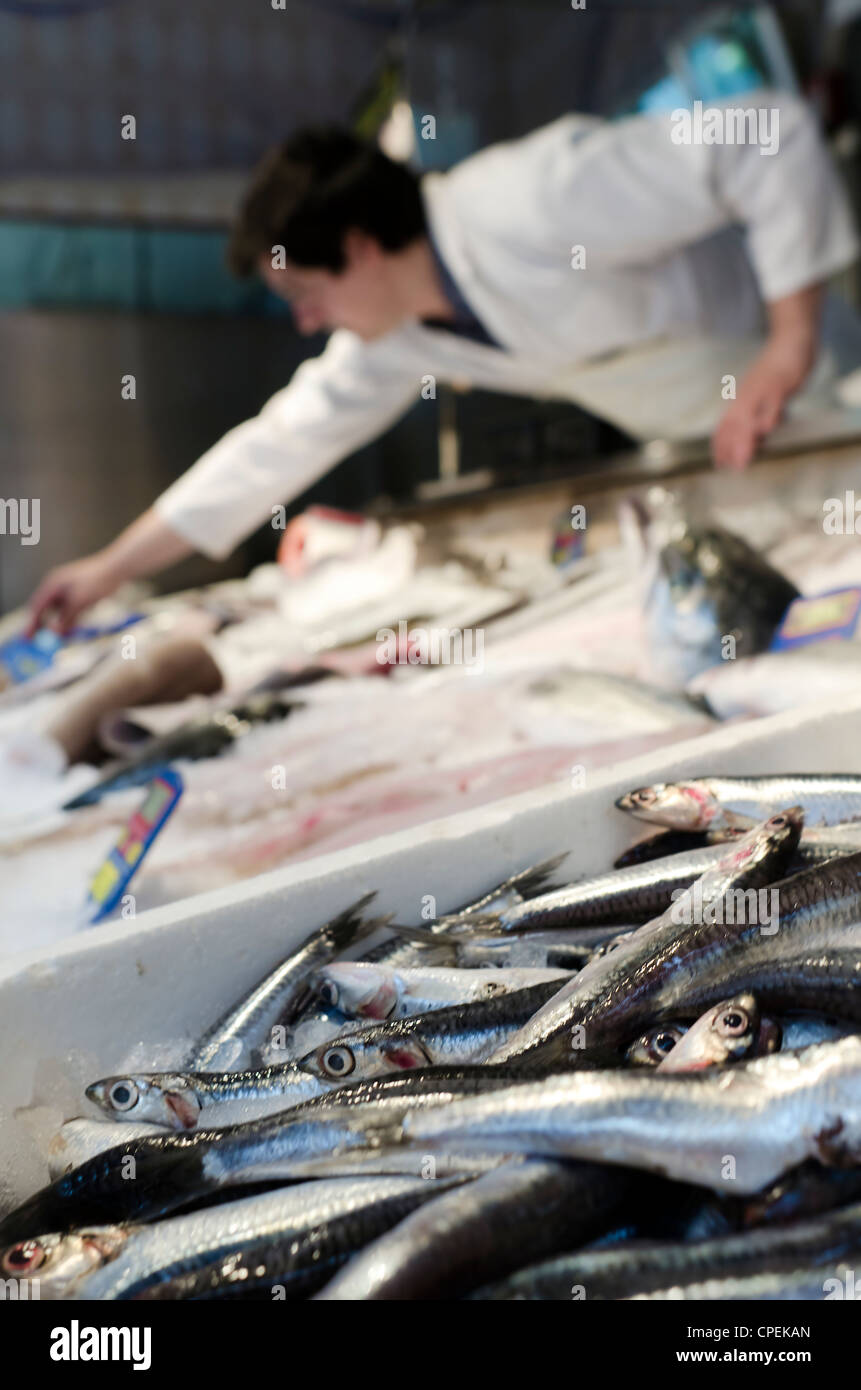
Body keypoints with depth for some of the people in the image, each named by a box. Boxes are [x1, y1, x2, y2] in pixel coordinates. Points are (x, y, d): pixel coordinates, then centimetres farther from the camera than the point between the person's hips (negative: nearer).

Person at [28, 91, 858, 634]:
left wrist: (790, 344, -34)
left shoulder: (533, 200, -33)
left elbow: (774, 136, -32)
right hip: (716, 454, 6)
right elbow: (280, 445, 1)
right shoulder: (390, 341, -7)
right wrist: (111, 570, 2)